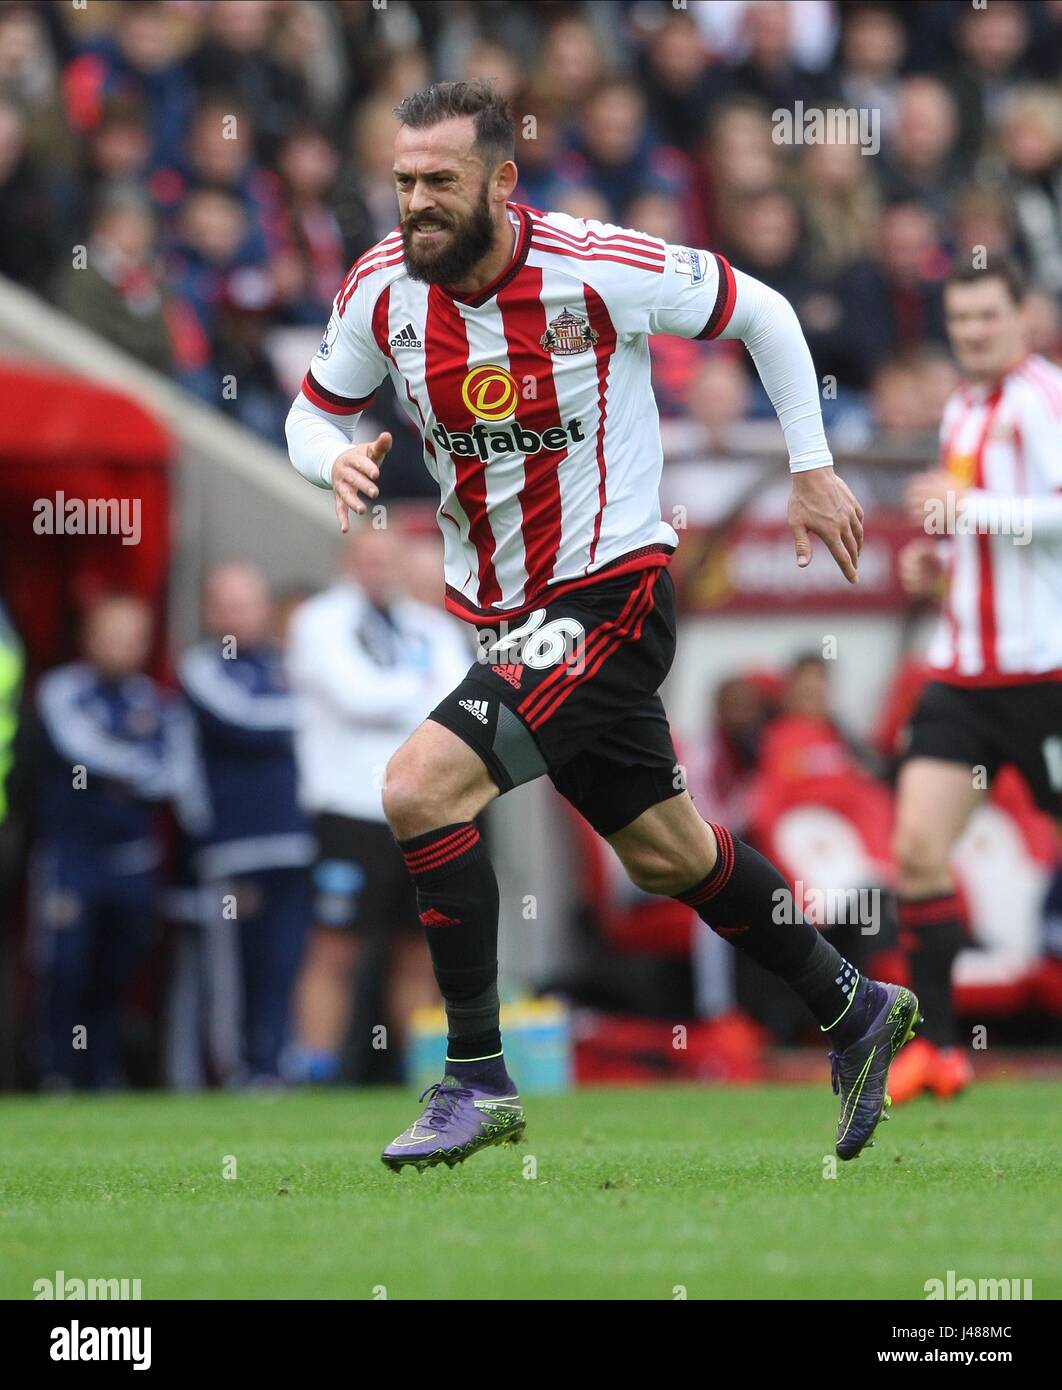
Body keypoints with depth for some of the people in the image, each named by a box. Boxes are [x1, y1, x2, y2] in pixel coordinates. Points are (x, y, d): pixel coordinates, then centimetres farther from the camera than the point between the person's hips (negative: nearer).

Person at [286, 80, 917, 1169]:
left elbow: (757, 310, -4)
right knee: (665, 853, 17)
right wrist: (336, 459, -15)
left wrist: (811, 468, 1)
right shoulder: (382, 288, -7)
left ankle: (476, 1080, -12)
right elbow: (314, 410, 9)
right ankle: (851, 1010, 38)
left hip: (611, 592, -6)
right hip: (503, 616, 6)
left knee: (422, 787, -21)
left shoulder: (599, 270, -19)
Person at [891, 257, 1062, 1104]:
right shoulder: (963, 410, 16)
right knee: (917, 844, -5)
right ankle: (937, 1046, -2)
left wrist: (966, 507, -21)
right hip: (965, 671, 7)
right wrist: (937, 557, 12)